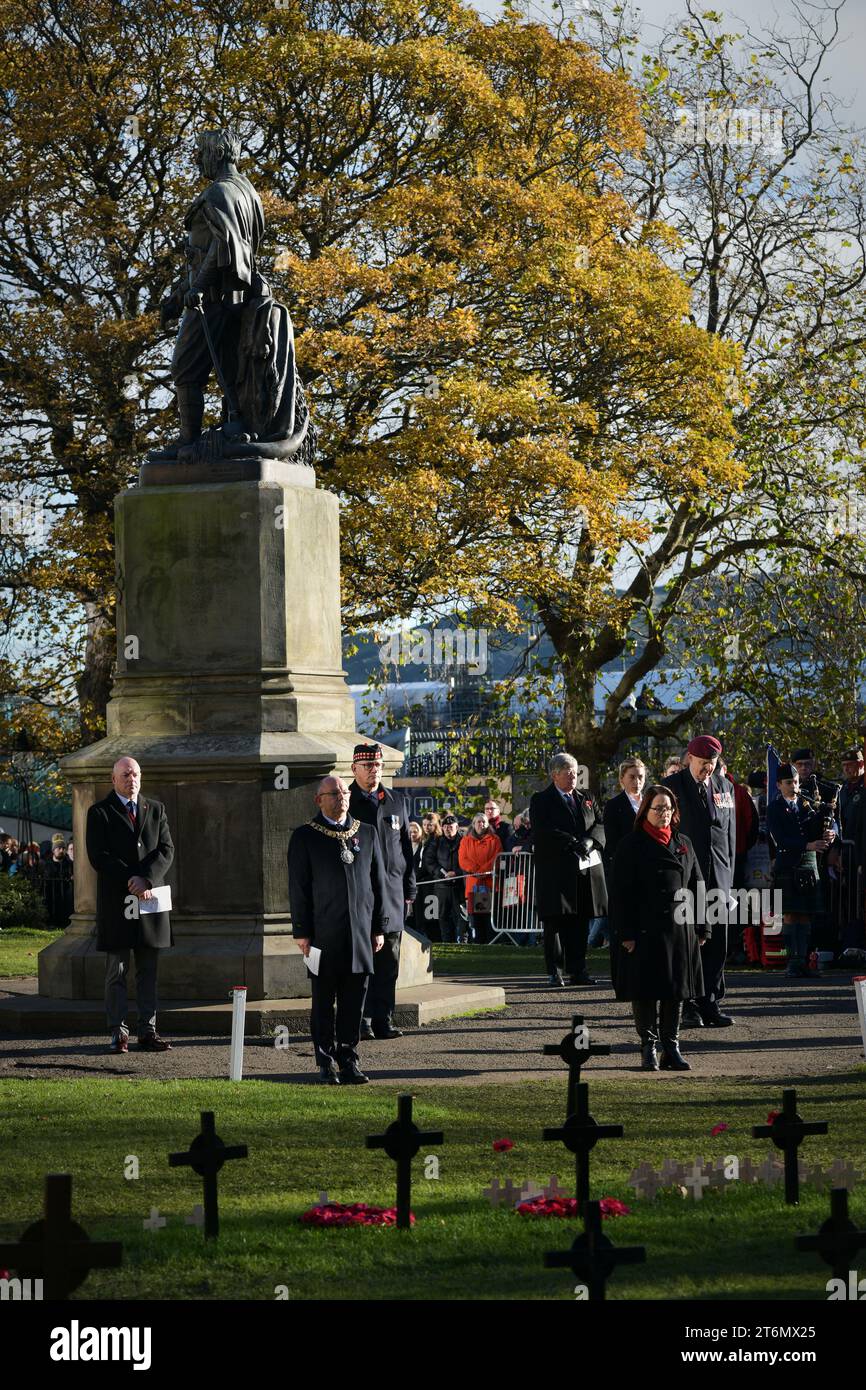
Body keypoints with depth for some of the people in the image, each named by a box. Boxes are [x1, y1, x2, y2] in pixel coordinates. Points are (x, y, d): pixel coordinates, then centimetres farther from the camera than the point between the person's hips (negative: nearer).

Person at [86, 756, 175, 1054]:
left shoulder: (156, 810, 13)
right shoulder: (100, 813, 2)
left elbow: (166, 850, 3)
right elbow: (98, 856, -8)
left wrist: (148, 880, -13)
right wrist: (130, 879, -16)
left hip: (150, 899, 3)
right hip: (116, 903, -3)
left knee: (148, 972, 5)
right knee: (117, 972, 0)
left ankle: (148, 1031, 7)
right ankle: (118, 1032, 3)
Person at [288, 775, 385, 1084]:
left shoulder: (367, 833, 12)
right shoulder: (304, 837, 2)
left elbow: (378, 882, 13)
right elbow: (298, 888, -1)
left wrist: (379, 928, 9)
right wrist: (302, 931, -6)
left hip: (360, 931, 3)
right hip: (324, 935, -3)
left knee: (354, 1000, 4)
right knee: (324, 1001, 2)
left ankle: (348, 1061, 12)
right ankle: (326, 1064, 8)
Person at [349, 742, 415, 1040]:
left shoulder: (396, 803, 14)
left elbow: (406, 849, 16)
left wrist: (409, 891, 10)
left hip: (392, 891, 4)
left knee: (388, 961, 4)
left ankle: (383, 1020, 7)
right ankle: (361, 1020, -3)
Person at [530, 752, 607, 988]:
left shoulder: (586, 800, 18)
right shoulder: (541, 800, 2)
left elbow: (600, 826, 9)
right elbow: (543, 831, -12)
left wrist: (589, 841, -12)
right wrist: (572, 842, -19)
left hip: (585, 871, 5)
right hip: (555, 871, -4)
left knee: (581, 923, 4)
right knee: (554, 923, -2)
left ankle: (578, 970, 8)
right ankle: (553, 972, 3)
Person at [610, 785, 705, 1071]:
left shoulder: (683, 843, 12)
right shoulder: (631, 845, -2)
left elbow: (697, 886, 13)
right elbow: (622, 893, -6)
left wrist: (701, 928, 8)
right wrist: (626, 933, -12)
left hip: (680, 930, 4)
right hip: (645, 930, -4)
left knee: (676, 990, 6)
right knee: (646, 991, 0)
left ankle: (671, 1048, 14)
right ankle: (649, 1048, 10)